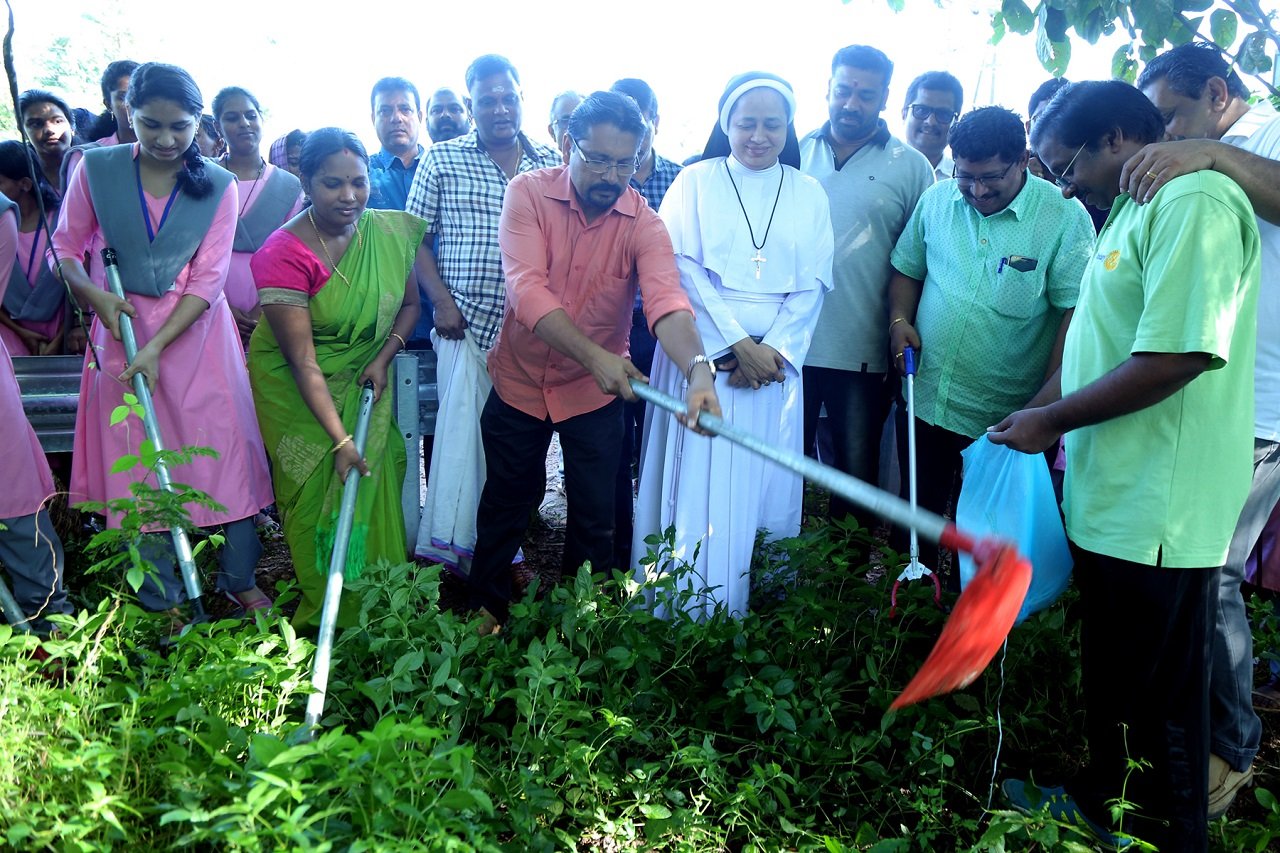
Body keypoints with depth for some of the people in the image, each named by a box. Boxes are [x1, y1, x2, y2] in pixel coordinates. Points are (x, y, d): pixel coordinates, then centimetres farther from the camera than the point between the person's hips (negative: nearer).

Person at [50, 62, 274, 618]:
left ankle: (239, 580, 18)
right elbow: (66, 248, 6)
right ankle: (162, 600, 17)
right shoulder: (96, 169, -3)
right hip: (122, 326, 1)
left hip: (197, 332, 0)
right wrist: (93, 294, -15)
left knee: (224, 452, 1)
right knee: (137, 464, 5)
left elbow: (208, 279, -7)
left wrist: (157, 348, -16)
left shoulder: (218, 185, -3)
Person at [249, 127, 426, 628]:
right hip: (298, 391, -4)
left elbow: (409, 304, 7)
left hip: (364, 380, 4)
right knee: (316, 494, -1)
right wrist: (339, 439, -27)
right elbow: (303, 360, -23)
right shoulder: (284, 254, -22)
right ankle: (324, 615, 17)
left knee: (373, 487, 3)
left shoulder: (390, 233, -8)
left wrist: (383, 358, -11)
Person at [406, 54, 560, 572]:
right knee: (462, 428, -5)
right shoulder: (442, 160, 5)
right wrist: (441, 300, -6)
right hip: (467, 322, -2)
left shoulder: (552, 165, 11)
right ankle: (452, 546, 5)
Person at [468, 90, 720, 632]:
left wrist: (698, 369, -52)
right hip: (519, 380, 0)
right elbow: (527, 289, -28)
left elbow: (666, 299, -31)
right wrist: (593, 354, -41)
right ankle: (486, 609, 40)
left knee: (594, 516, 11)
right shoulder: (528, 193, -15)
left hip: (596, 393, 0)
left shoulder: (643, 223, -15)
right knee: (505, 504, 17)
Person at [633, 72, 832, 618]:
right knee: (700, 487, -1)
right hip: (705, 353, -2)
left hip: (778, 361, 2)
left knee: (769, 488, 6)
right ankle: (689, 620, 11)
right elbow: (684, 268, -6)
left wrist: (773, 349, -10)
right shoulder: (695, 182, 4)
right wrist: (738, 343, -13)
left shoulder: (808, 194, 10)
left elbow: (813, 284, 4)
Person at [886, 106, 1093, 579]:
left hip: (1005, 417, -4)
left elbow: (1076, 310, -15)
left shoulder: (1065, 217, -12)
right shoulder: (936, 200, 1)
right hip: (924, 399, 4)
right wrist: (899, 319, -5)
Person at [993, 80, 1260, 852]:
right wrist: (1055, 413, 11)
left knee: (1161, 693, 8)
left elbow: (1178, 357, -27)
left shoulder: (1194, 202, -18)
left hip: (1159, 510, -10)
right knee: (1110, 671, 23)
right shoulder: (1136, 209, 14)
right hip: (1113, 496, 10)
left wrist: (1052, 419, -17)